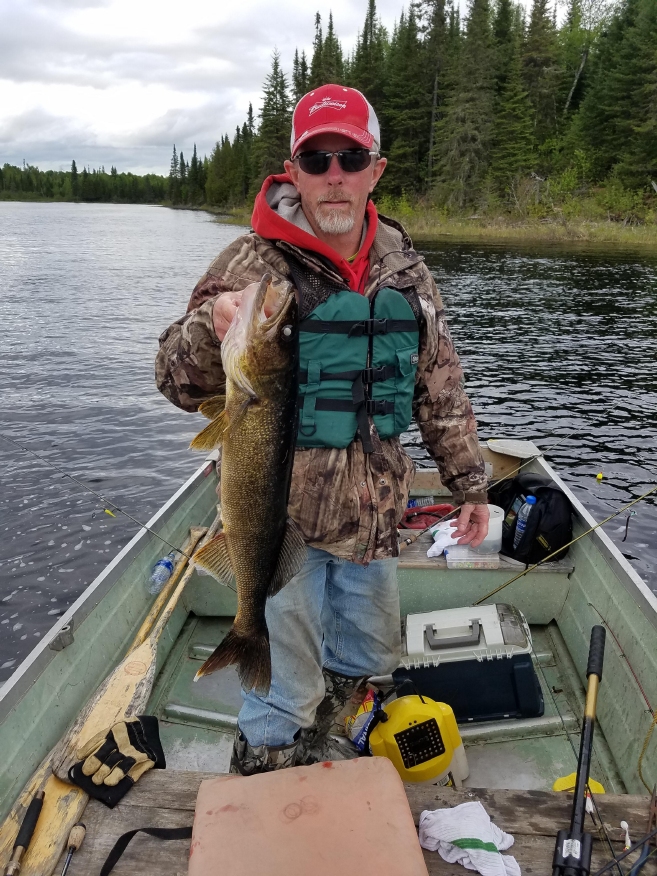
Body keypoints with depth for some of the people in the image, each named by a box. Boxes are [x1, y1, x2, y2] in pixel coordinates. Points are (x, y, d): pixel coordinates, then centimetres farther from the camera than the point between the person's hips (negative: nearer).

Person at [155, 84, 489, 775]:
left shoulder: (403, 266, 4)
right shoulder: (255, 262, -10)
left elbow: (441, 385, 11)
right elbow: (179, 383, -12)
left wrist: (468, 481, 12)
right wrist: (212, 326, -34)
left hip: (373, 512, 6)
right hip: (282, 515, -5)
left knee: (367, 657, 23)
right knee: (288, 683, 9)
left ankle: (311, 753, 55)